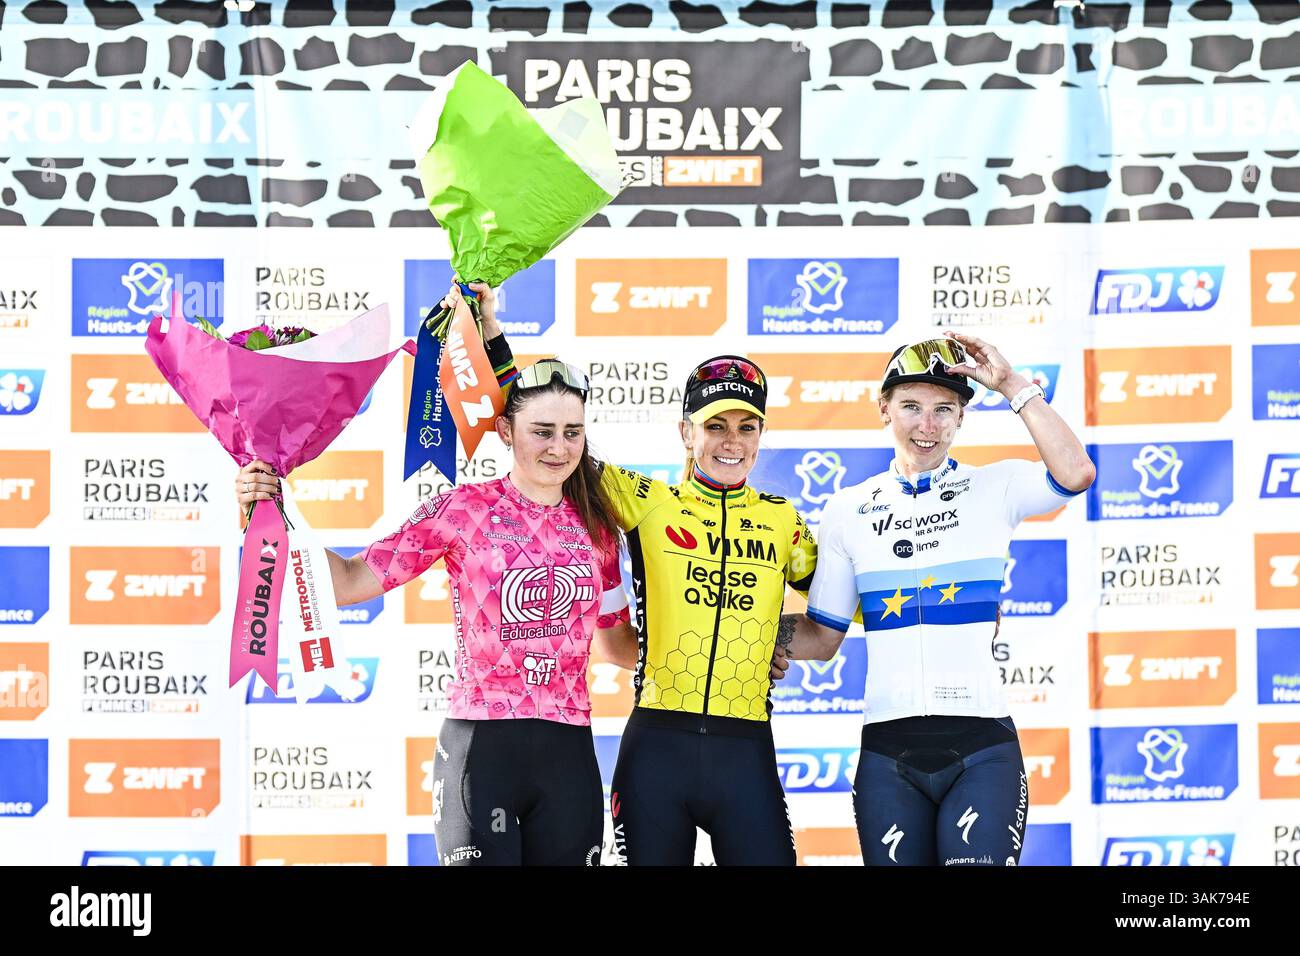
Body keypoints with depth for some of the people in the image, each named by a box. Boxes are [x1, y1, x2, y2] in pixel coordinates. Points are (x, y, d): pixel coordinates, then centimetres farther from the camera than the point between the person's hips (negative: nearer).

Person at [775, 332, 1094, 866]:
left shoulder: (995, 489, 4)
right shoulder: (848, 510, 11)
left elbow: (1077, 474, -16)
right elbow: (822, 637, 13)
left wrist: (1012, 387, -13)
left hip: (982, 746, -2)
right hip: (889, 750, 2)